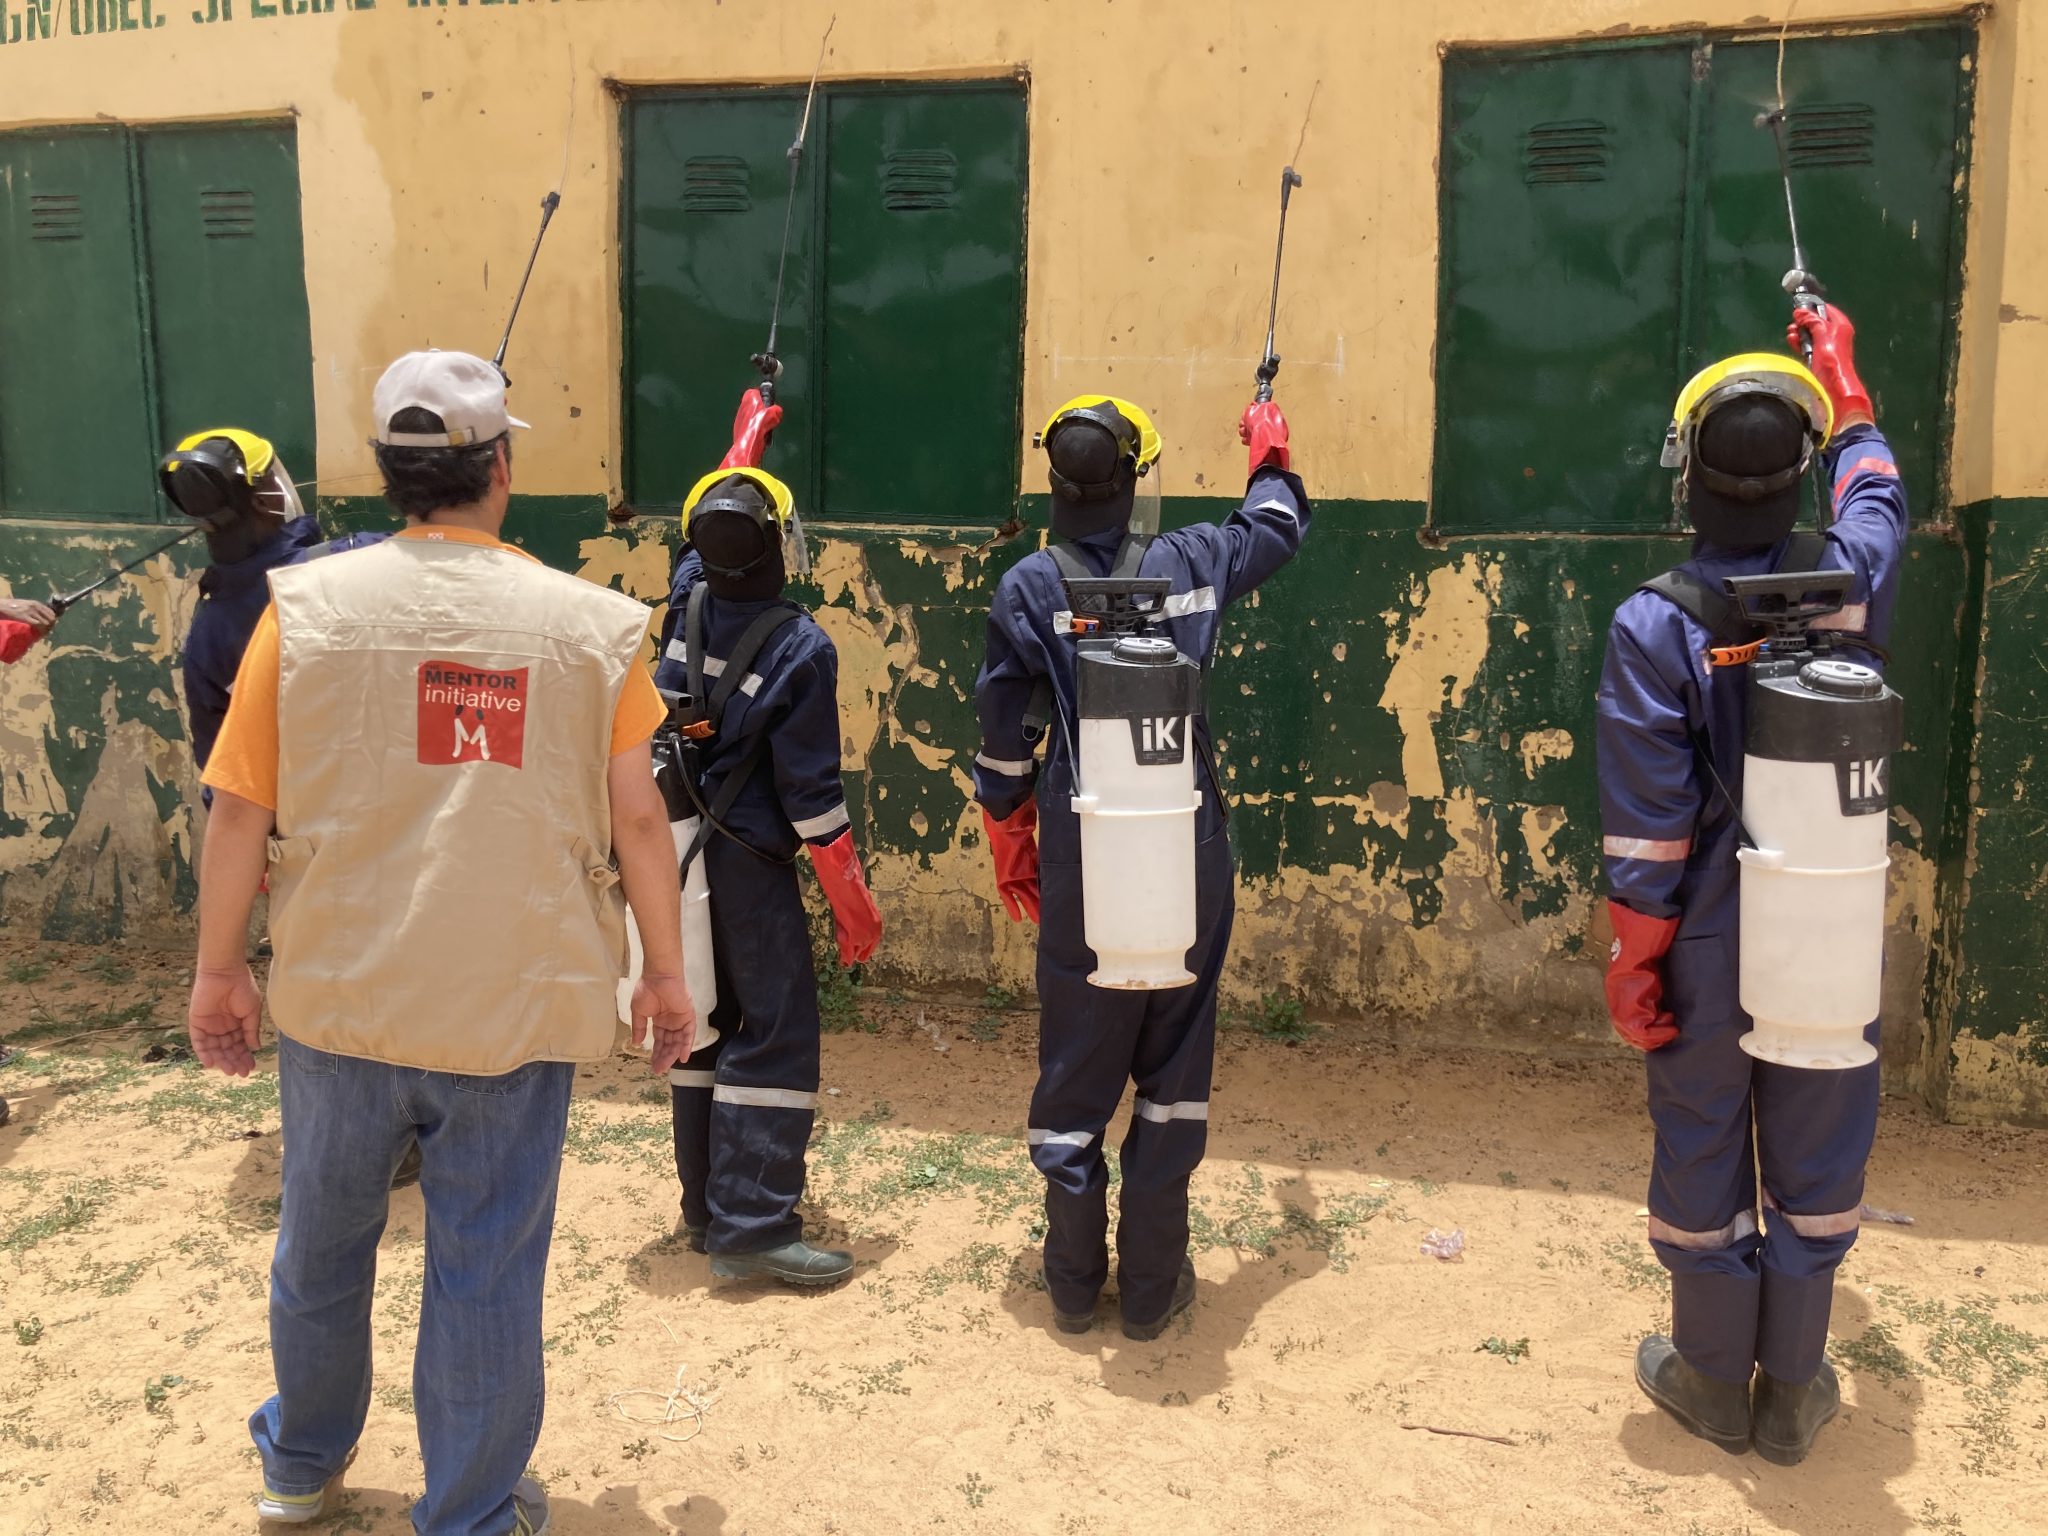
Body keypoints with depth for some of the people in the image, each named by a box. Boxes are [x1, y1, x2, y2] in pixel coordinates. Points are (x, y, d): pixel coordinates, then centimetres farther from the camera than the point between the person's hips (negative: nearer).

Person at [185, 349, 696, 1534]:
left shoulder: (308, 605, -6)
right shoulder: (590, 622, -7)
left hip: (338, 993, 2)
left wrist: (219, 965, 8)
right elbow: (638, 817, -5)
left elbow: (241, 808, -4)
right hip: (515, 1004, -2)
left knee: (324, 1235, 23)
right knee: (488, 1268, 11)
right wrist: (666, 970, 7)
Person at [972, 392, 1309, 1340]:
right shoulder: (1189, 563, 0)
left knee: (1076, 1058, 11)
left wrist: (1008, 839, 14)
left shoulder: (1028, 588, -5)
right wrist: (1271, 458, 42)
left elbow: (1007, 735, -1)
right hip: (1188, 851, 1)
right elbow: (1276, 530, 22)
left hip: (1081, 858, -1)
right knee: (1175, 1058, 10)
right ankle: (1153, 1286, 19)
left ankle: (1073, 1280, 22)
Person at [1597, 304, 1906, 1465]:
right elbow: (1877, 487, 18)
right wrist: (1841, 375, 33)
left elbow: (1647, 826, -15)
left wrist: (1633, 959, -5)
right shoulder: (1854, 581, -8)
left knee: (1703, 1161, 14)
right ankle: (1792, 1395, 29)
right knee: (1815, 1164, 15)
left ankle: (1713, 1383, 30)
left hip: (1711, 945, -2)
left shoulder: (1655, 624, -17)